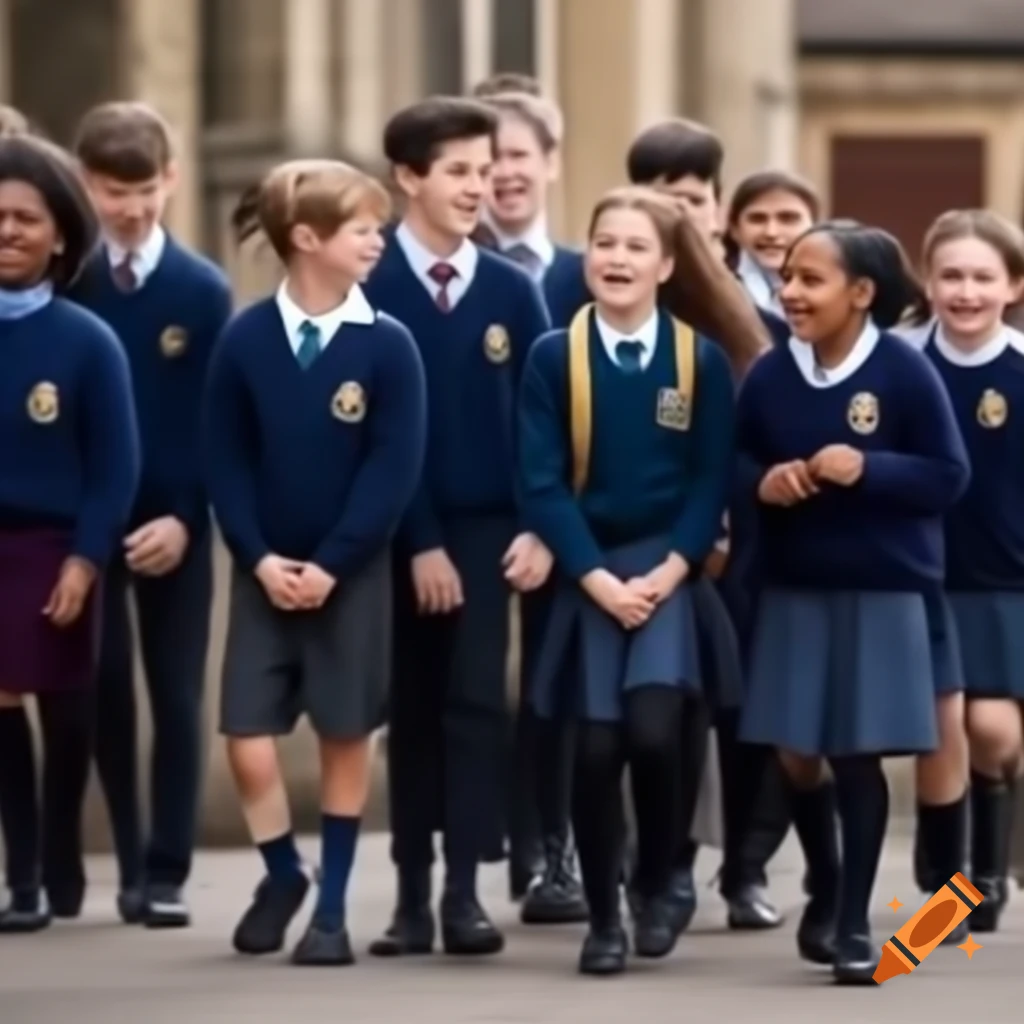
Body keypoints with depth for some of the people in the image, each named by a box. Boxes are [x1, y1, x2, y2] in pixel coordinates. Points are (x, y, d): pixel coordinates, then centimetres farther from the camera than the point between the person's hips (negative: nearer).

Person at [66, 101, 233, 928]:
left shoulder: (204, 290, -1)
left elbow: (215, 421, -3)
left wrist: (184, 517, -14)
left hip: (174, 523, 0)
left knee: (177, 699, 2)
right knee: (105, 695, 4)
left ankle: (167, 873, 6)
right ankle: (131, 865, 13)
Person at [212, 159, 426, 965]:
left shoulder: (387, 345, -6)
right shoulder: (244, 340, -3)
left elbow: (395, 469, -9)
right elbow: (225, 461, 0)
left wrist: (331, 565, -13)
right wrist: (258, 556, -11)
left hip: (352, 575, -1)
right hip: (264, 573, 1)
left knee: (346, 737, 5)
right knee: (249, 745, -3)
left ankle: (332, 907, 16)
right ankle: (282, 873, 22)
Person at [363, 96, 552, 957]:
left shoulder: (512, 290, 6)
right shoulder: (368, 287, -4)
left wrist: (537, 527, -6)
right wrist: (417, 537, -11)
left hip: (485, 525, 2)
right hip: (397, 528, -2)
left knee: (477, 699, -5)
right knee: (412, 703, 5)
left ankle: (464, 891, -4)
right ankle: (413, 891, 10)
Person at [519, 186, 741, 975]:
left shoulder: (702, 359, 0)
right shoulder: (553, 357, -2)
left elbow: (713, 481, 0)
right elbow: (543, 484, -4)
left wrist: (664, 574, -11)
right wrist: (599, 579, -12)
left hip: (665, 566, 0)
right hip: (587, 573, 0)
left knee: (652, 730, -18)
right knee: (596, 745, -4)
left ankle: (658, 888, 5)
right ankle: (603, 919, 10)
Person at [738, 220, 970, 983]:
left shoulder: (906, 372, -11)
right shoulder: (770, 374, -2)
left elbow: (950, 476, -9)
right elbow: (735, 459, 10)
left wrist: (867, 469, -22)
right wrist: (762, 482, -12)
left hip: (883, 592, -3)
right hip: (794, 590, 3)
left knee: (858, 753, 0)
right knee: (796, 754, 8)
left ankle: (855, 920, 12)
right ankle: (824, 888, 34)